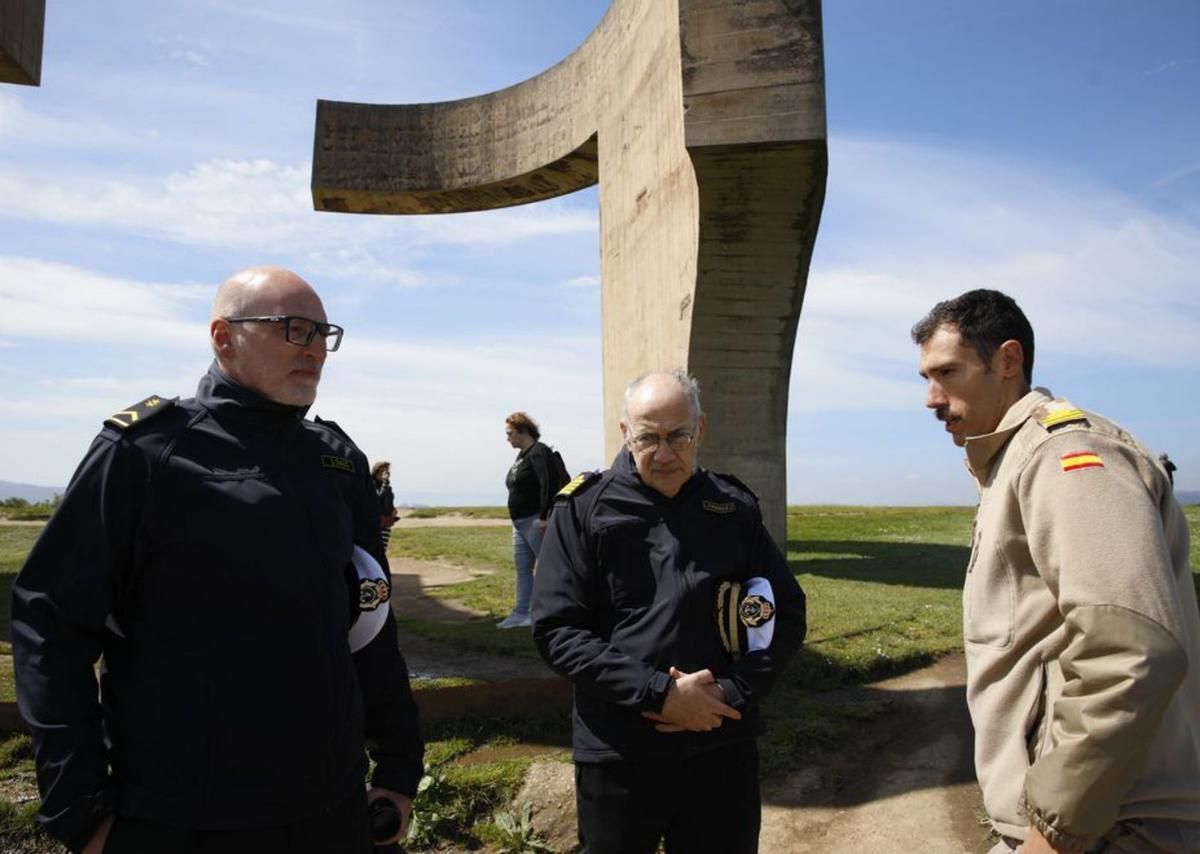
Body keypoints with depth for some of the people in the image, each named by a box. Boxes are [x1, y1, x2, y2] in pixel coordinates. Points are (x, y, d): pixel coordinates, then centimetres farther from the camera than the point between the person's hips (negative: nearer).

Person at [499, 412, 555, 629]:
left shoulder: (538, 452, -13)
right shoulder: (522, 455, 16)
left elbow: (546, 485, -22)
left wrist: (543, 517, -26)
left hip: (536, 521, -10)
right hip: (521, 522, 10)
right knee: (522, 568, 11)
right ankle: (522, 613, 16)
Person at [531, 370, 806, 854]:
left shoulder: (735, 509, 2)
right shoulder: (584, 509, -6)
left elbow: (786, 614, 5)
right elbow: (557, 630, -10)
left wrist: (732, 694, -9)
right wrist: (658, 692, -18)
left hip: (724, 748, 2)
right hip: (618, 754, -2)